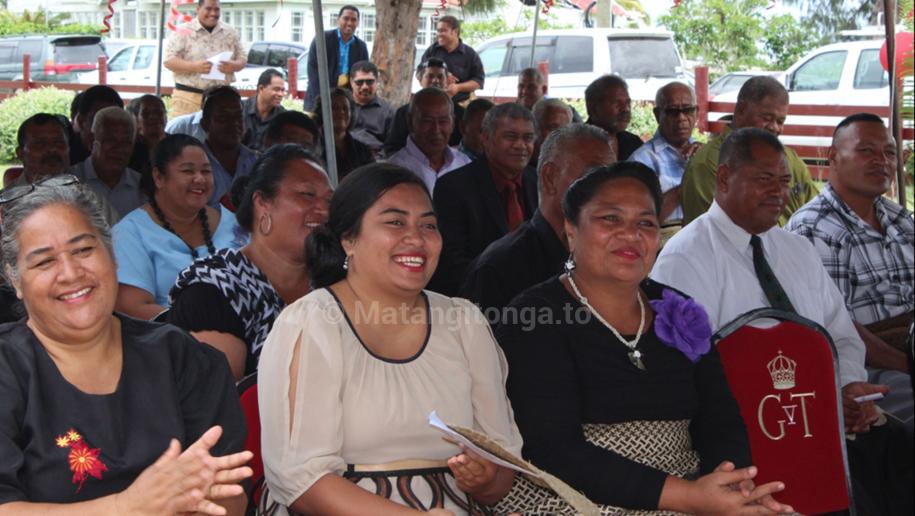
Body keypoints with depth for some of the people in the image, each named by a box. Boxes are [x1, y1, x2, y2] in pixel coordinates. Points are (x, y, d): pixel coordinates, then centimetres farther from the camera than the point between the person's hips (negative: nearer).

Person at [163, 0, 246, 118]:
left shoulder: (230, 33, 13)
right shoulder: (183, 32, 0)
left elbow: (243, 58, 15)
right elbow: (169, 61, -5)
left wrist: (234, 66, -9)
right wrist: (195, 66, -20)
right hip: (189, 96, -3)